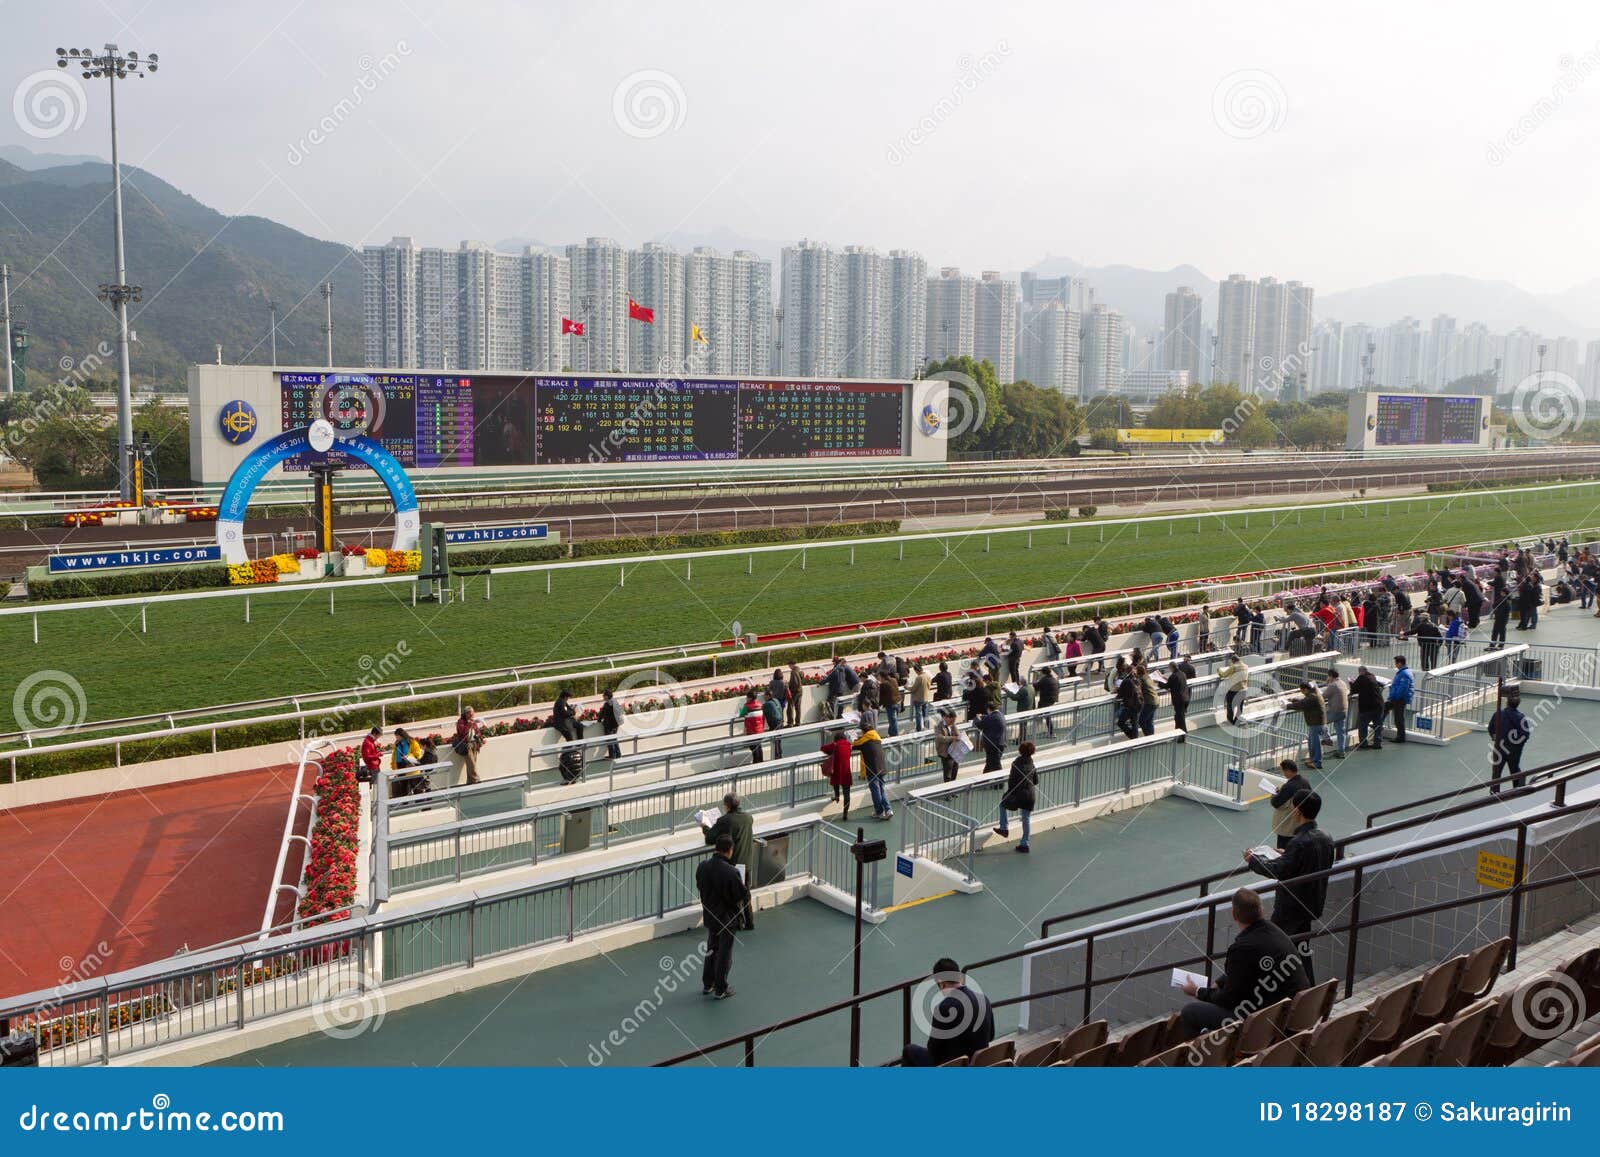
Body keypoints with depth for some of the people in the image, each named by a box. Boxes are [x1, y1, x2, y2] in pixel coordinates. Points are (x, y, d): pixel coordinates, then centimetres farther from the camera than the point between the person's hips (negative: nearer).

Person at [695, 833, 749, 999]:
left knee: (711, 950, 24)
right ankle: (720, 990, 21)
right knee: (724, 954, 10)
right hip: (727, 918, -5)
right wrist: (746, 887, 1)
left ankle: (707, 985, 34)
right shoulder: (731, 872, -28)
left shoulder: (702, 867, -10)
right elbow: (743, 895, -21)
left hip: (709, 916, 5)